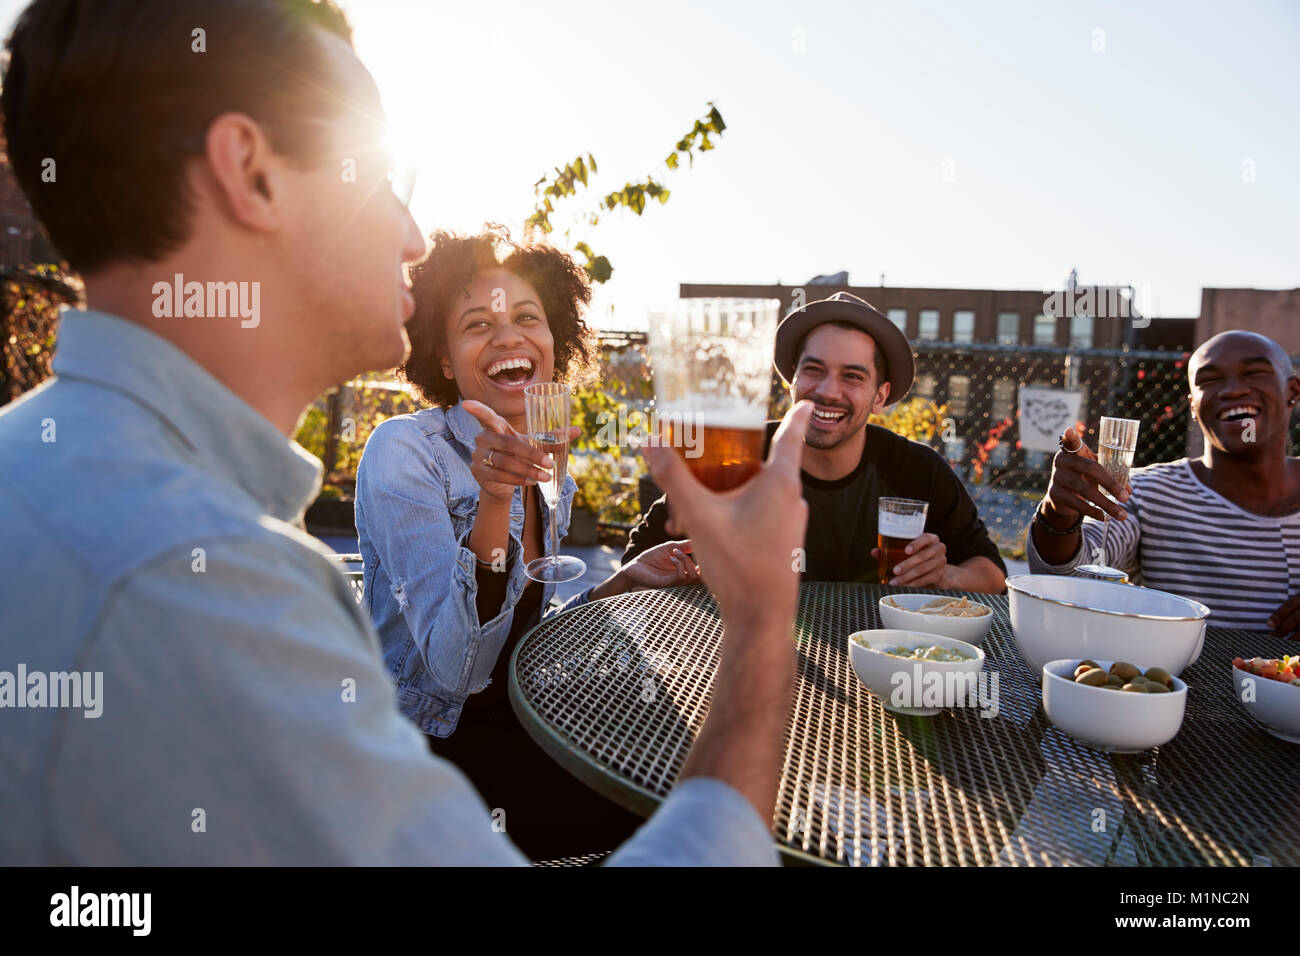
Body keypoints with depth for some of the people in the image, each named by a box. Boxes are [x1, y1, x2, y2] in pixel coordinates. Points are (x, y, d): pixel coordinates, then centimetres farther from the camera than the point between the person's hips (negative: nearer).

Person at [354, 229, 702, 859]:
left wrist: (626, 581, 0)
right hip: (425, 744, -7)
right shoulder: (402, 452, -17)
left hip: (511, 722, 7)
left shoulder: (549, 471, 4)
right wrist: (491, 499, -36)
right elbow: (451, 672, -26)